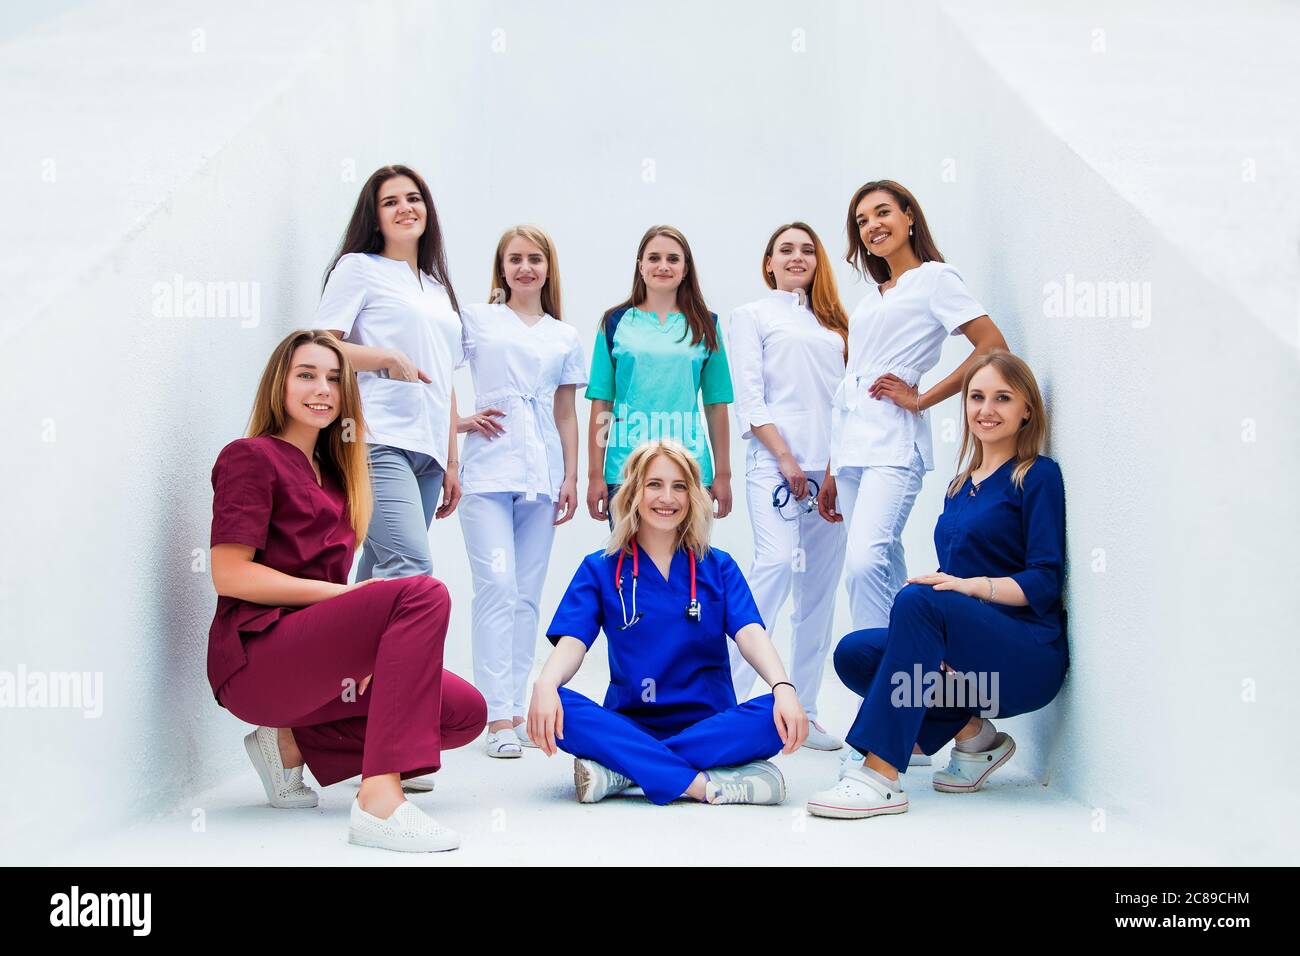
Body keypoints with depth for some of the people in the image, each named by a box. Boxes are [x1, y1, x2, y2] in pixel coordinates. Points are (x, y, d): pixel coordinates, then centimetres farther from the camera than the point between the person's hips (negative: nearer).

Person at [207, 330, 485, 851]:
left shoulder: (331, 474, 21)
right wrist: (350, 595, -16)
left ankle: (292, 744, 3)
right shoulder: (251, 457, -3)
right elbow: (230, 574, -13)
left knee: (465, 712, -7)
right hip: (255, 657, -8)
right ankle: (379, 801, -37)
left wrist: (365, 643, -2)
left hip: (315, 660, 8)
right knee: (423, 594, -29)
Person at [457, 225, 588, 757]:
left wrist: (571, 476, 9)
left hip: (542, 473, 4)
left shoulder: (565, 338, 16)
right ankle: (498, 716, -10)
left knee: (528, 594, 5)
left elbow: (566, 414, 16)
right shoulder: (475, 321, 7)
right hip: (488, 469, -3)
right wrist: (459, 421, -7)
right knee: (497, 586, -12)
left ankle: (516, 708, 11)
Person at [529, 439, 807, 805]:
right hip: (629, 724, -1)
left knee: (779, 716, -30)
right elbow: (571, 642, -5)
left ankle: (620, 771, -29)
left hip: (709, 725, 1)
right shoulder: (600, 569, 8)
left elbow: (751, 634, -6)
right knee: (557, 709, -30)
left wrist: (783, 687, -28)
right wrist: (545, 684, -30)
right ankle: (705, 785, -35)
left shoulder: (719, 567, 9)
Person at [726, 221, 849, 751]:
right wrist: (785, 458, -12)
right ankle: (729, 702, -20)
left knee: (819, 588, 3)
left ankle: (803, 714, 9)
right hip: (776, 462, -5)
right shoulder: (752, 316, 9)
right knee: (776, 563, -23)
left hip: (830, 467, 5)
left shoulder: (832, 323, 23)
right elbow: (748, 398, -2)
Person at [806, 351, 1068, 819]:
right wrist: (932, 648, -3)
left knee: (918, 600, -32)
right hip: (963, 655, 7)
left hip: (1027, 658, -7)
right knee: (853, 653, -14)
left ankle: (881, 778, -36)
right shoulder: (960, 487, 19)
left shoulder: (1038, 476, -2)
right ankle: (973, 735, -2)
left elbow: (1046, 583, -10)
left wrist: (971, 586, -24)